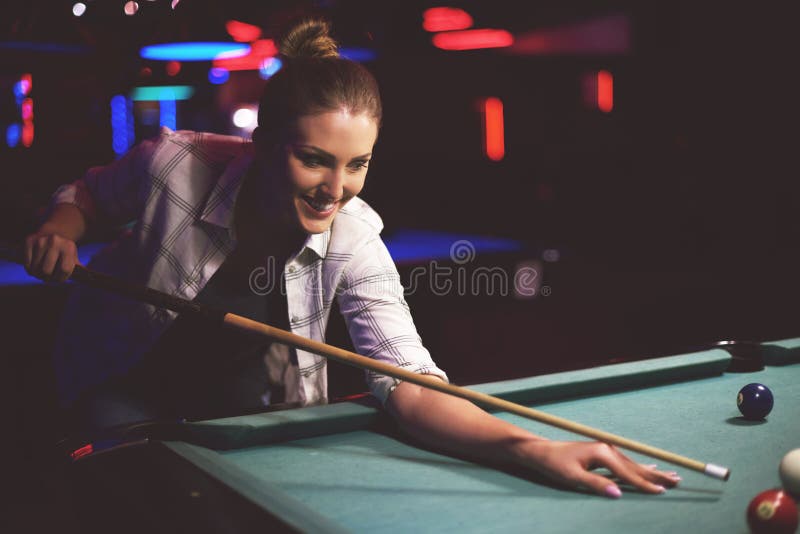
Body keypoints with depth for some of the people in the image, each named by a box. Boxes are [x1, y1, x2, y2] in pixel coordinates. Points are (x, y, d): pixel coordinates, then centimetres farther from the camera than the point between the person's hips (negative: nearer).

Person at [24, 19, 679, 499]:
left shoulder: (354, 241, -29)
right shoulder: (175, 163, -29)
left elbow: (410, 388, -36)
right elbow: (89, 192, -4)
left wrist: (536, 449, -50)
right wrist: (61, 231, -26)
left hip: (244, 401, 1)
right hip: (123, 384, -1)